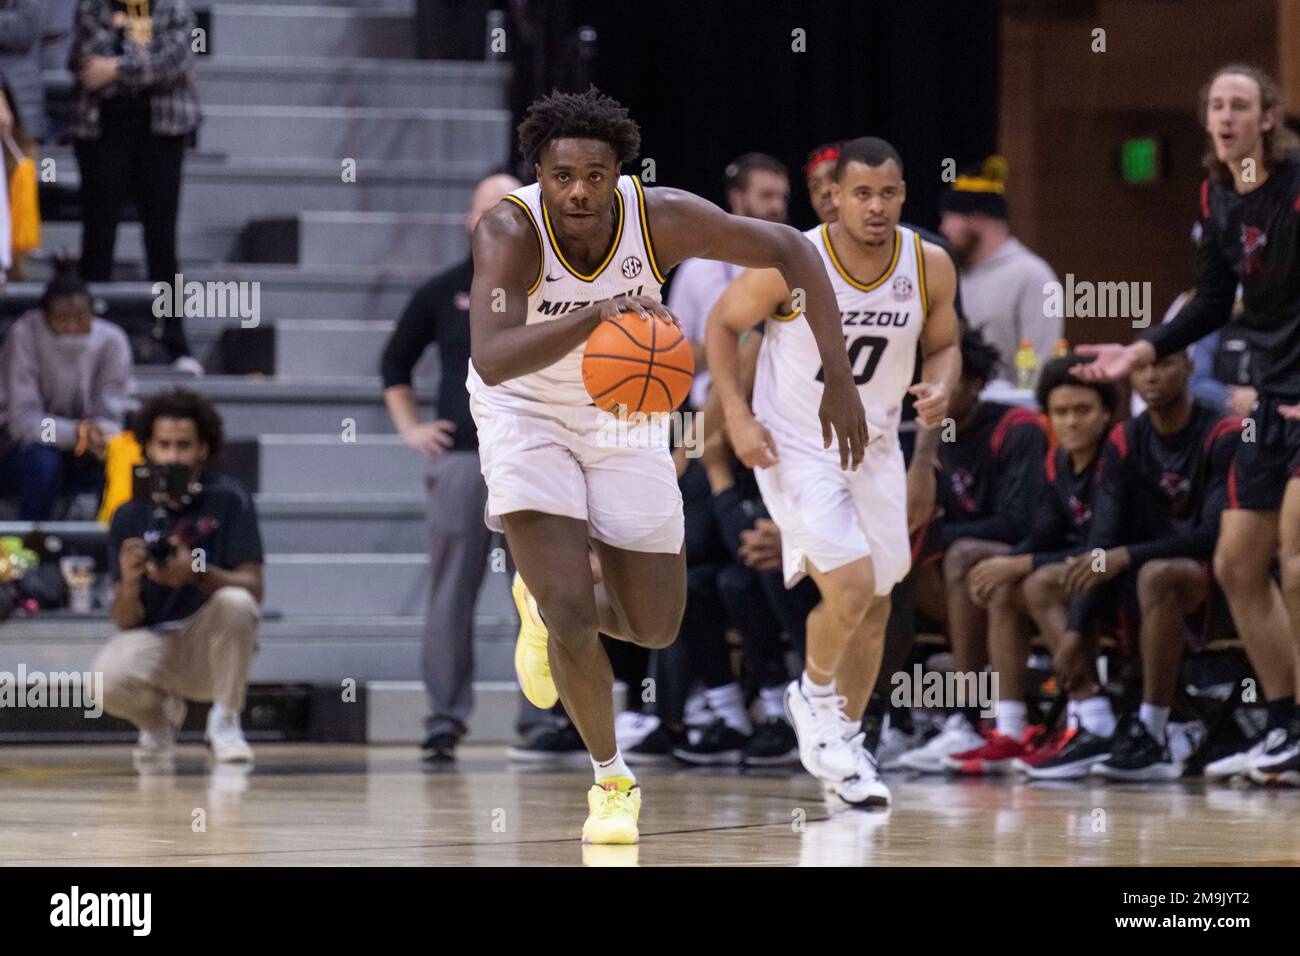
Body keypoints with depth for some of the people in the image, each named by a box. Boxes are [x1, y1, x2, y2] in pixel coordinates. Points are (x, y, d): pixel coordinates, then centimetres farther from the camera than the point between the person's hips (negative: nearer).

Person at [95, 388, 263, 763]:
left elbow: (253, 588, -15)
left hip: (212, 642, -1)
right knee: (108, 677, -32)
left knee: (235, 602, -34)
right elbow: (126, 622, -6)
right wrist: (129, 583, -30)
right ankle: (161, 715, 6)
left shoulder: (230, 500, -8)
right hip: (153, 640, 1)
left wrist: (198, 573, -34)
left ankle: (225, 722, -12)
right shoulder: (129, 516, -2)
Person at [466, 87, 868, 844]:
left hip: (622, 414, 3)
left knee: (656, 629, 7)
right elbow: (490, 358, -44)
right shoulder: (510, 232, -31)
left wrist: (840, 378, -16)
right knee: (571, 616, -17)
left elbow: (788, 248, -11)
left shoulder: (661, 218, -24)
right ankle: (612, 778, 9)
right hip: (526, 414, -3)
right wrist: (596, 315, -60)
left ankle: (550, 601, 41)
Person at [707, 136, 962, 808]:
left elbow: (943, 347, 6)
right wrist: (737, 417, -15)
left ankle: (844, 752, 29)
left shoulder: (930, 267, -10)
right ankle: (815, 696, 11)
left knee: (875, 606, 11)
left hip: (874, 450, 5)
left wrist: (939, 389, -16)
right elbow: (722, 324, -6)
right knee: (851, 588, -20)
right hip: (794, 449, -5)